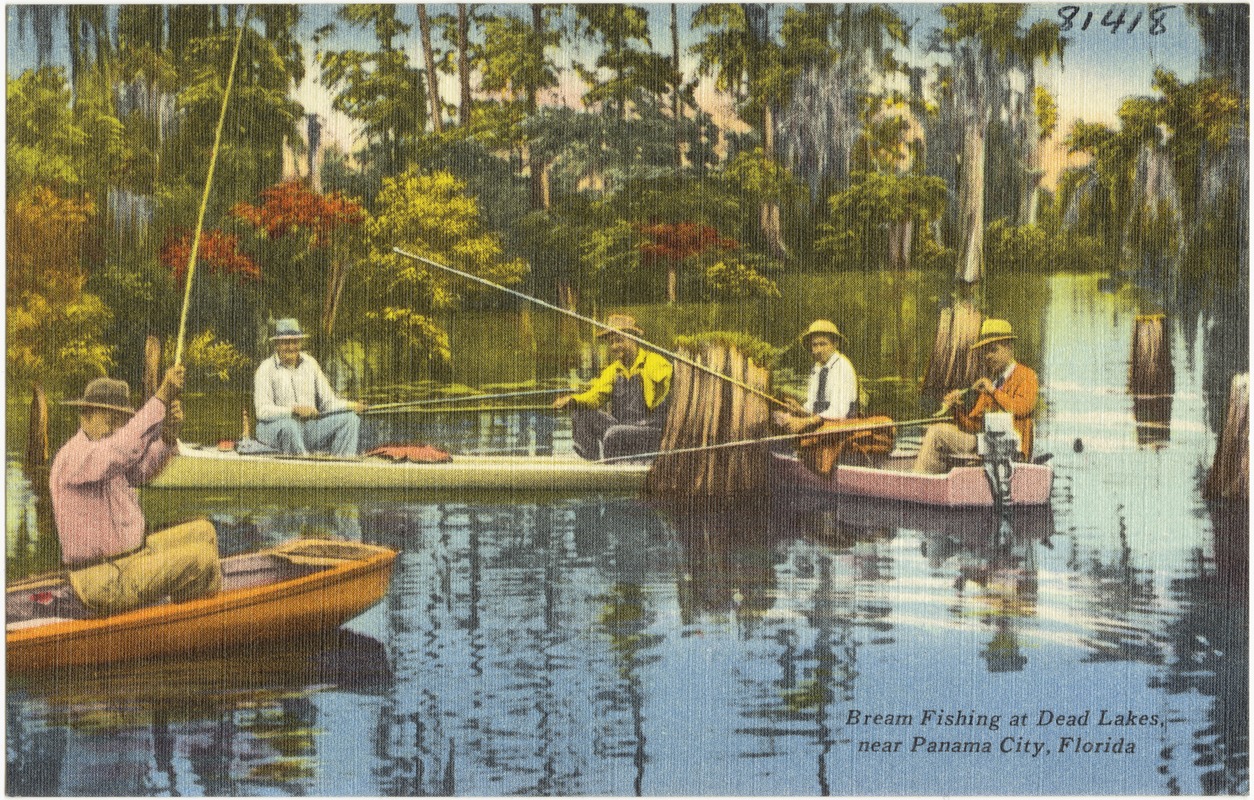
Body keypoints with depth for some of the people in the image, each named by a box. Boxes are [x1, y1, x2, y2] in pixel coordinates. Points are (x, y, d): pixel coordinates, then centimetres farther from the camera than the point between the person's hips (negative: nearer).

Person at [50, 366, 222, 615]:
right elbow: (124, 449, -37)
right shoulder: (74, 457, -20)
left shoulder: (105, 451, 14)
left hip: (127, 555, 11)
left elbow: (141, 468, 3)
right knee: (202, 558, -17)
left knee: (203, 532, 14)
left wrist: (169, 433, -17)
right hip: (106, 583, -11)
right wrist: (161, 399, -39)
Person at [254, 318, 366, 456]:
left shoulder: (309, 363, 9)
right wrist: (294, 410, -32)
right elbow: (262, 411, -17)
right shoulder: (266, 369, -6)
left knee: (350, 419, -13)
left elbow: (328, 401, 8)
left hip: (309, 426, 5)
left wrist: (350, 405, -14)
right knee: (288, 425, -39)